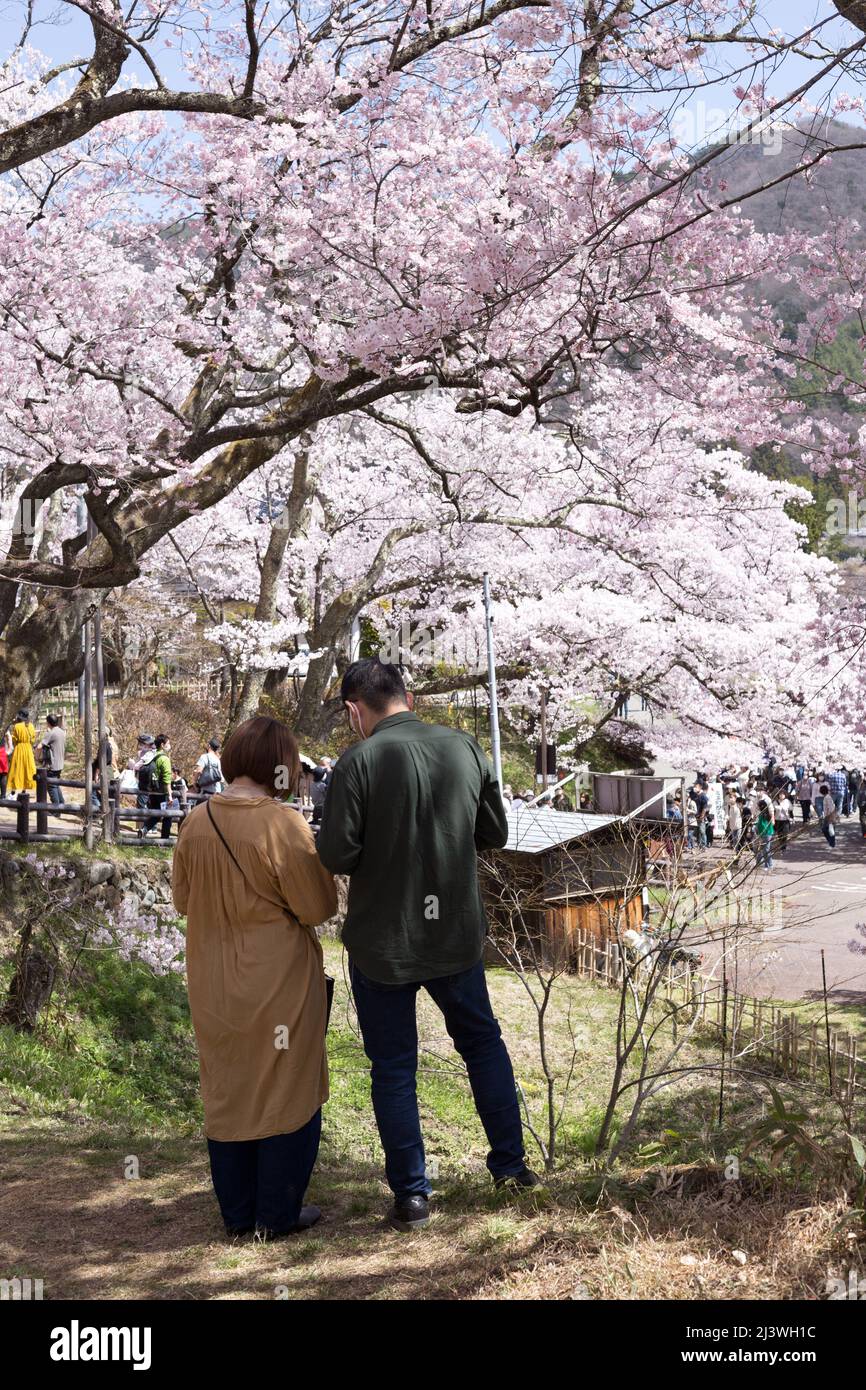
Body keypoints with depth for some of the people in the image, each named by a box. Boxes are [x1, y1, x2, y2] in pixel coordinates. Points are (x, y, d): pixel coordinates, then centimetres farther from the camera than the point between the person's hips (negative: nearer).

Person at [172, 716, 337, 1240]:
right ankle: (278, 1213, 17)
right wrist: (315, 857, 1)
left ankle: (237, 1212, 26)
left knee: (227, 1093, 16)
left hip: (214, 984, 5)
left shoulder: (197, 822, -3)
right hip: (278, 985, -5)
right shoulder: (284, 826, -20)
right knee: (287, 1093, 10)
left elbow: (183, 897, 8)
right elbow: (319, 906, -14)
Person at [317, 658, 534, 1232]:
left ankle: (411, 1194, 15)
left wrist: (376, 848, 3)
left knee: (393, 1067, 10)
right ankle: (511, 1162, 29)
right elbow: (495, 832, 5)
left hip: (382, 941, -4)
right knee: (483, 1040, 23)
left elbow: (335, 855, -18)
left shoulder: (359, 761, -17)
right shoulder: (464, 747, -3)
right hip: (457, 932, 4)